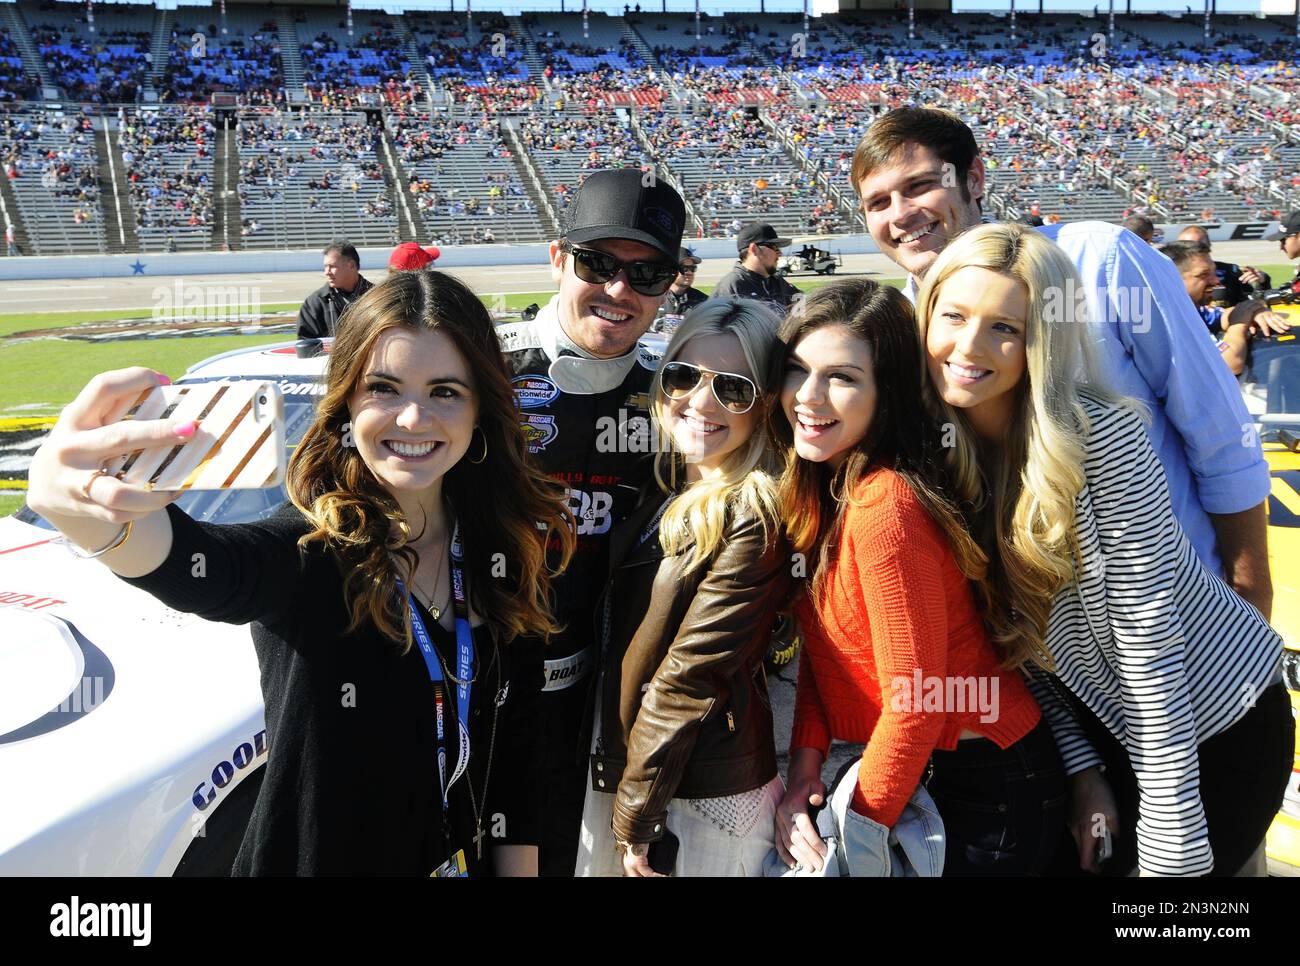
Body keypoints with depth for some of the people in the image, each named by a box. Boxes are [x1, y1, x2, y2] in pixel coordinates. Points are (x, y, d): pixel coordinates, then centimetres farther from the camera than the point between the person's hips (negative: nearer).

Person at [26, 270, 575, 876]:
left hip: (472, 859, 4)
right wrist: (93, 518, -62)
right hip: (314, 858, -3)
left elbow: (514, 747, -3)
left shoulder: (505, 550, -8)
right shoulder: (308, 548, -20)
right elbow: (208, 570, -44)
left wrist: (519, 866, -5)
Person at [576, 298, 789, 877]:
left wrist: (635, 817, -13)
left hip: (710, 792, -7)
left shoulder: (752, 518, -19)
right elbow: (616, 636, 6)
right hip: (614, 764, 7)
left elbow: (690, 675, -18)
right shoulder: (661, 488, 3)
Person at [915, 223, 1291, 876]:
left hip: (1219, 714, -5)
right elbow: (1015, 627, -2)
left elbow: (1147, 632, -23)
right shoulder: (938, 453, -8)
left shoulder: (1098, 432, -23)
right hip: (1106, 724, 5)